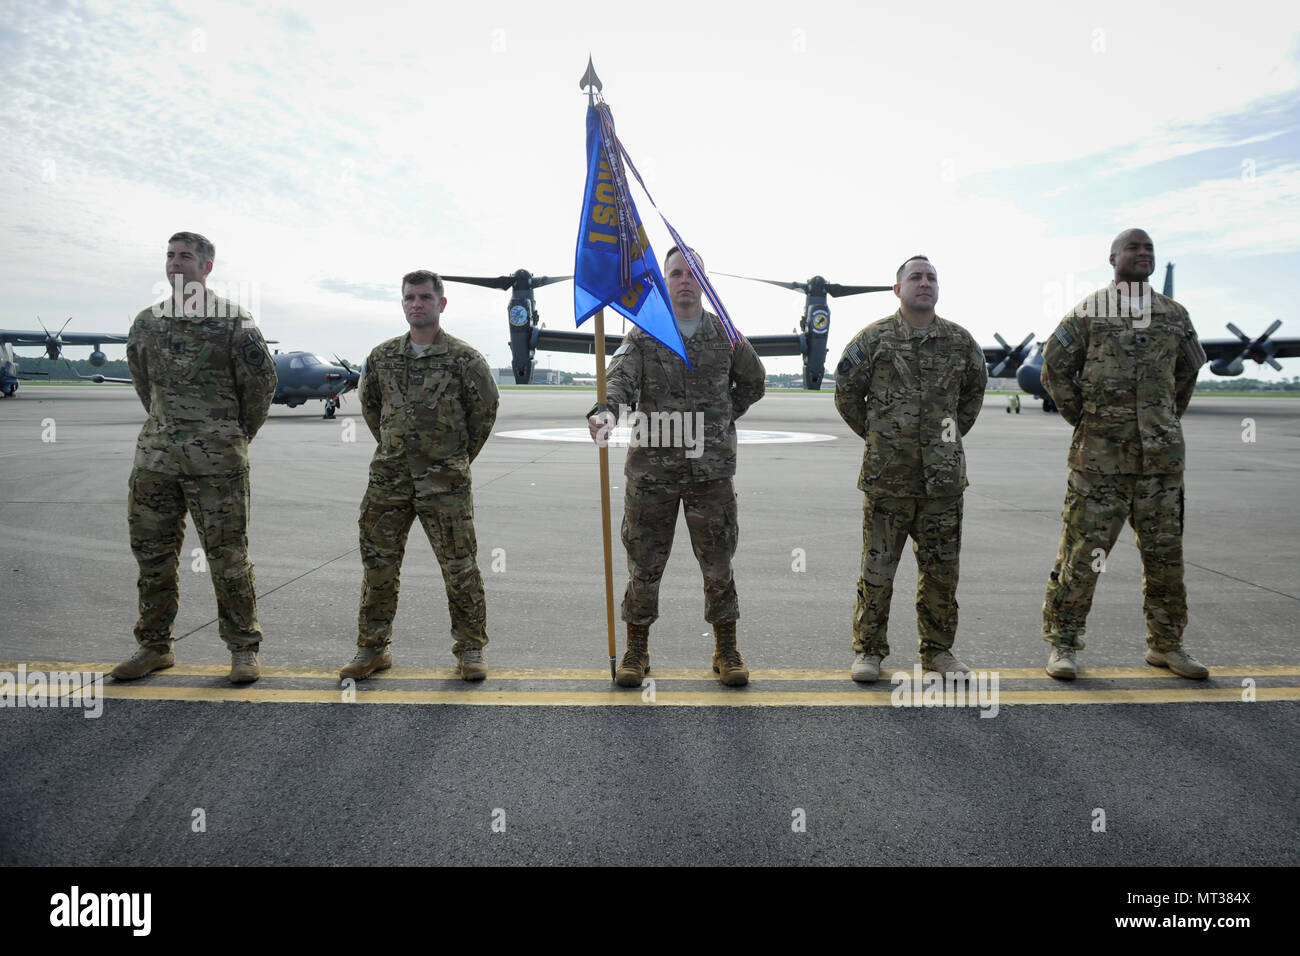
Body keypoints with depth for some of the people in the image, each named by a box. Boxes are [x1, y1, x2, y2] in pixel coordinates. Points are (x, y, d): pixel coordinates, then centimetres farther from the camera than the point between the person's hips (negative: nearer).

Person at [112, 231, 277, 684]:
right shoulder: (146, 322, 11)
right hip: (155, 456, 5)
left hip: (216, 460, -5)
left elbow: (261, 380, 2)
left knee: (227, 554, -1)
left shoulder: (234, 321, -3)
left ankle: (243, 648, 10)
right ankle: (154, 646, 25)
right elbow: (142, 380, 24)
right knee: (152, 552, 11)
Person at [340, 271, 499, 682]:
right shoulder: (382, 356, 7)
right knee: (378, 563, 8)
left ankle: (470, 648, 16)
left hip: (445, 481, -3)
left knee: (460, 566, 1)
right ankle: (373, 648, 23)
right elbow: (370, 405, 21)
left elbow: (486, 409, 5)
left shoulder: (464, 358, -4)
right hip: (389, 477, 4)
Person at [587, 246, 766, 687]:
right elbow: (620, 378, -15)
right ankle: (636, 650, 22)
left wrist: (721, 420, 11)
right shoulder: (642, 336, 3)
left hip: (712, 468, 1)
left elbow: (753, 382, 23)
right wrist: (605, 410, -37)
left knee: (718, 564, 8)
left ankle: (726, 651, 24)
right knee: (644, 563, 6)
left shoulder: (725, 336, 9)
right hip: (651, 469, -1)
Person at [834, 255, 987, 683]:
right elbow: (846, 391, 6)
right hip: (887, 475, -3)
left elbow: (974, 389, 23)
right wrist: (875, 434, 6)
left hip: (944, 475, 3)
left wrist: (954, 432, 16)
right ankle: (869, 650, 16)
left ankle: (938, 649, 25)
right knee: (877, 567, 2)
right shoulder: (873, 338, -1)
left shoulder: (960, 340, 8)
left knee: (941, 568, 10)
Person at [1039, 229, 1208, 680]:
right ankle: (1063, 643, 9)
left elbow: (1188, 368, 26)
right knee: (1082, 551, -3)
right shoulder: (1087, 312, 1)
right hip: (1100, 455, -4)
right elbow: (1054, 369, 3)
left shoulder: (1175, 315, 12)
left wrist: (1169, 420, 18)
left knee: (1165, 553, 10)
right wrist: (1083, 418, 0)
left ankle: (1165, 644, 25)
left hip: (1161, 457, 4)